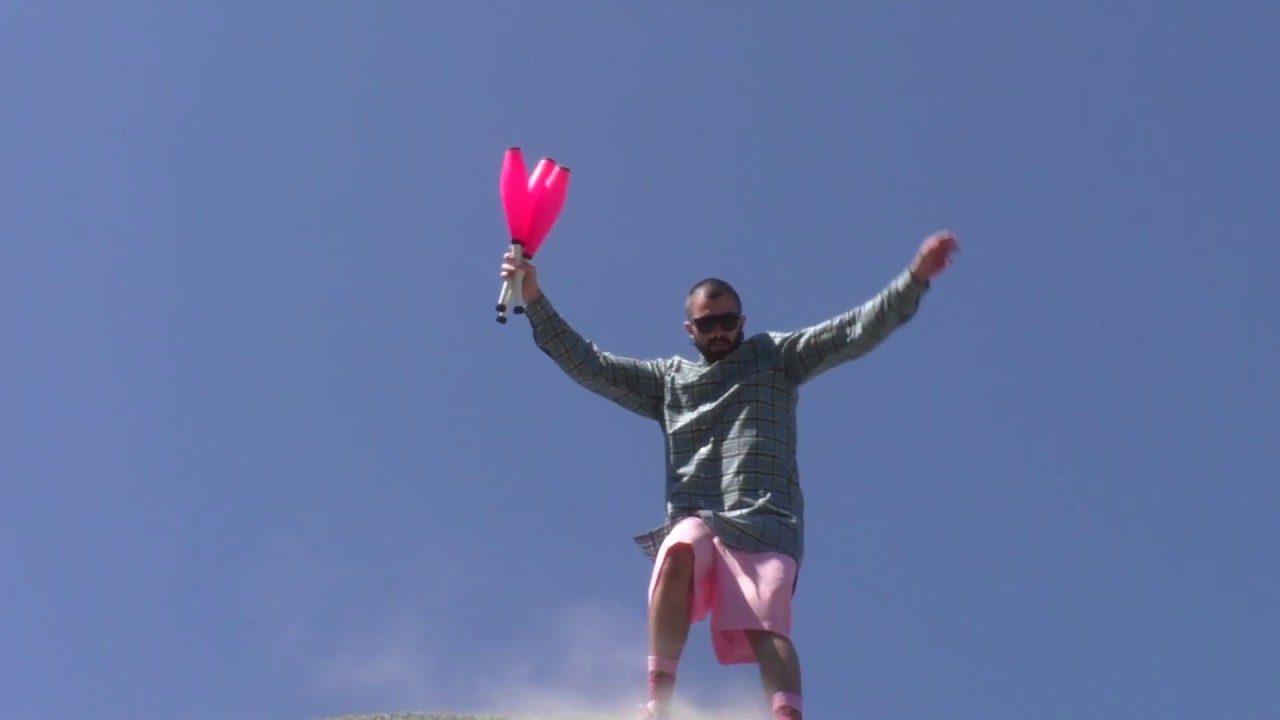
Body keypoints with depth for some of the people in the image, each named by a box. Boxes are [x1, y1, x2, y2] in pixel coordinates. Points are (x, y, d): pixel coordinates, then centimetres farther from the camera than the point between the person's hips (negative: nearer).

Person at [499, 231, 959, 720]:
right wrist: (535, 300, 13)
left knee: (765, 624, -25)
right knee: (677, 555, -34)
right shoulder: (667, 380, 24)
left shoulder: (777, 358, 18)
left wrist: (915, 277, -4)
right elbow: (586, 364, 21)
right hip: (694, 517, 1)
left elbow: (857, 331, 9)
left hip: (766, 522, -1)